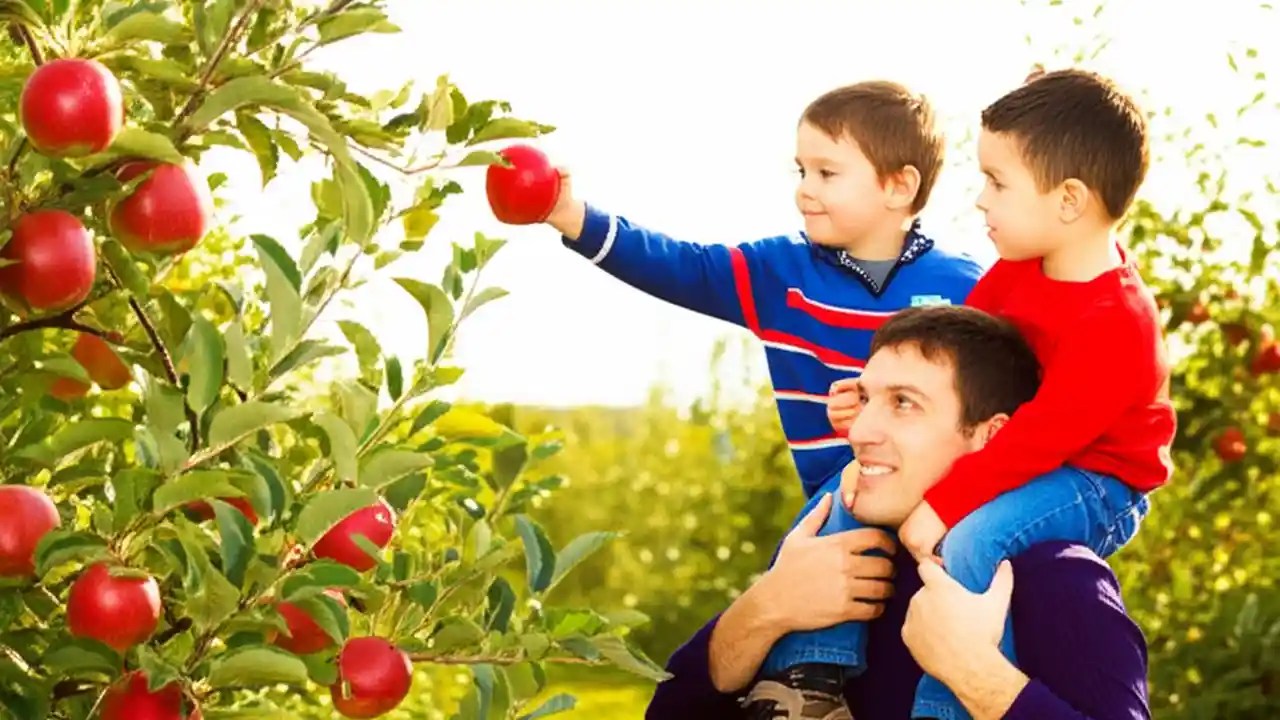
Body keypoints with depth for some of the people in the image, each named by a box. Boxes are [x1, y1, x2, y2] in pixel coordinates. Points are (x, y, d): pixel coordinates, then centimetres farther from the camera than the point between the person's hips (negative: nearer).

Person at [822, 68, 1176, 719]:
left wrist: (942, 506, -33)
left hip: (1088, 484, -9)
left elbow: (1037, 437, -31)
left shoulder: (1114, 325, -28)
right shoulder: (1018, 271, -2)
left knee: (972, 540, -36)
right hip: (998, 456, 9)